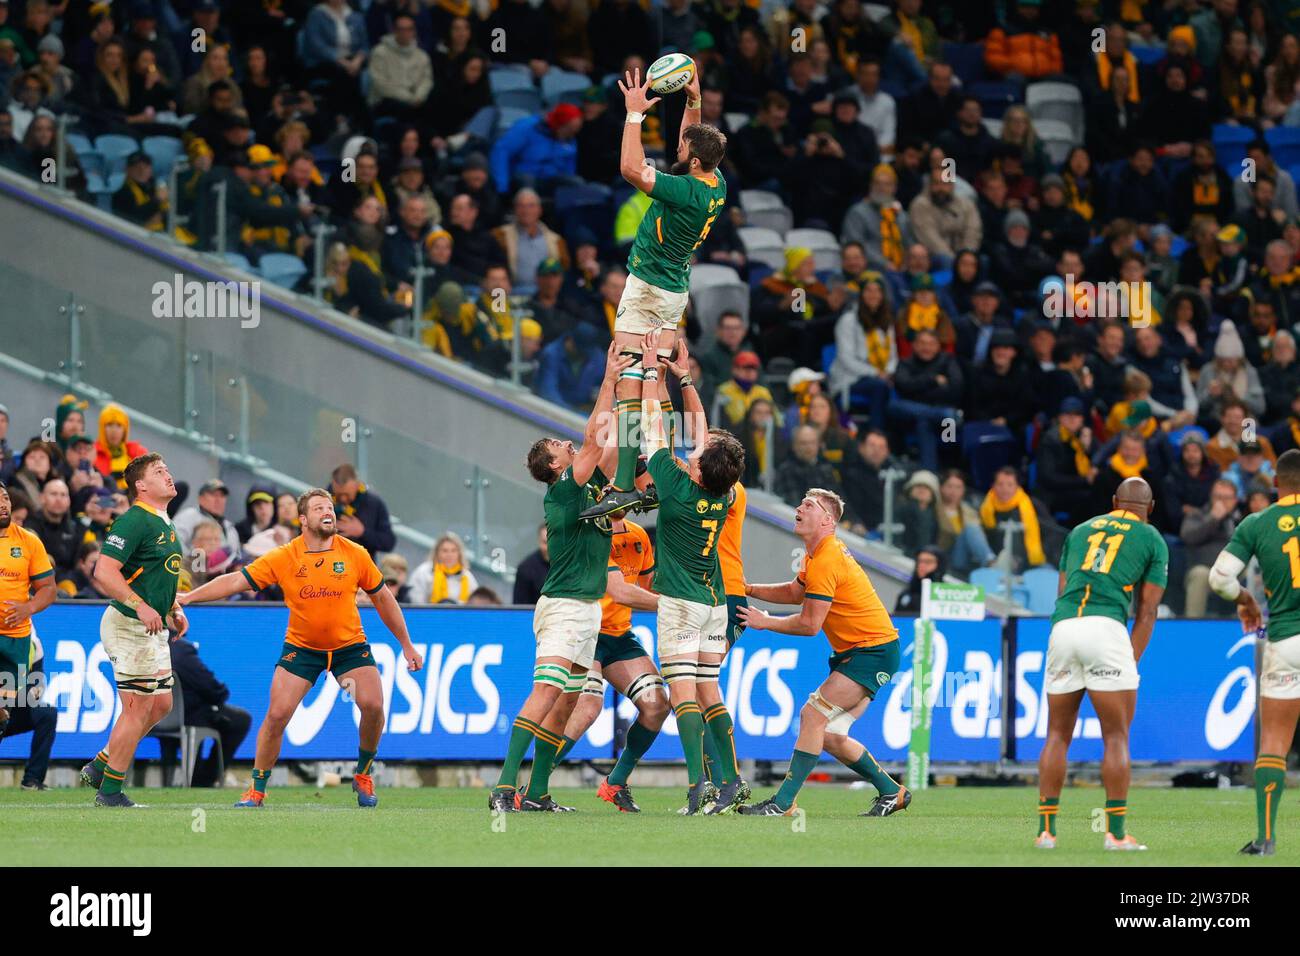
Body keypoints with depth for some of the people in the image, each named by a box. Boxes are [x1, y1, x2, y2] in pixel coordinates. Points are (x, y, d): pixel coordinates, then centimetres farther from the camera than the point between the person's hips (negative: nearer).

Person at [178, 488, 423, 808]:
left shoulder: (356, 555, -7)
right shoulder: (283, 558, -11)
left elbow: (383, 598, 5)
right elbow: (236, 581, -9)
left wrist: (406, 646, 9)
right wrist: (187, 597, -17)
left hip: (349, 645, 1)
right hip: (301, 647, -1)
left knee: (373, 705, -17)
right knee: (277, 714, -12)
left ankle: (363, 776, 8)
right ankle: (256, 790, 2)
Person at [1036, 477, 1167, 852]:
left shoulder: (1080, 531, 26)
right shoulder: (1153, 540, 15)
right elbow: (1146, 612, 8)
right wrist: (1131, 663, 7)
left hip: (1062, 625, 4)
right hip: (1107, 626, -4)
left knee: (1057, 735, 11)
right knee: (1116, 737, 1)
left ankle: (1046, 829, 7)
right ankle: (1116, 832, -4)